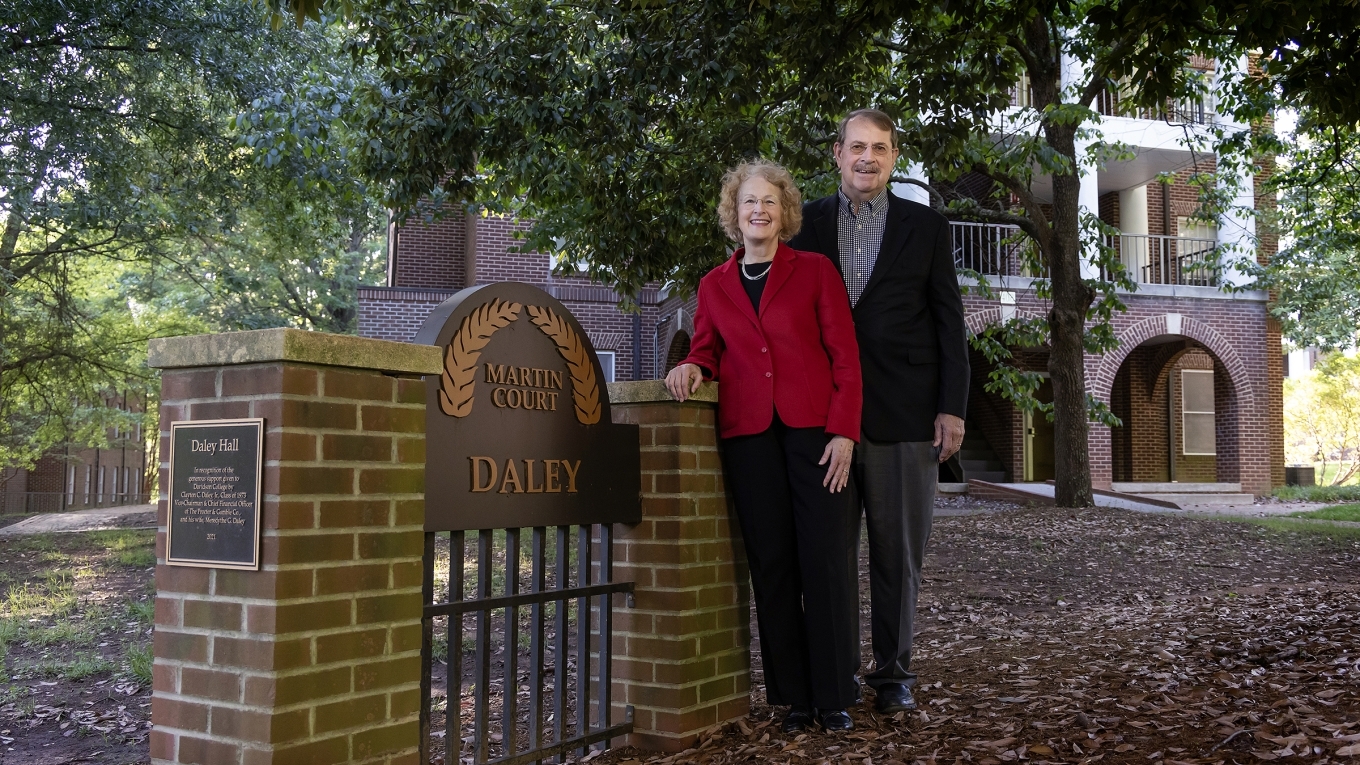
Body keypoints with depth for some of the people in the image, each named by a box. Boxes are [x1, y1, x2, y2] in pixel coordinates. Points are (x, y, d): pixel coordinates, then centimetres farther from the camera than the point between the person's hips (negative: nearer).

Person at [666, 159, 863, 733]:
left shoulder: (815, 270, 6)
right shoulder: (714, 286, 15)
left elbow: (845, 355, 2)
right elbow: (708, 349, 23)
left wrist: (843, 431, -8)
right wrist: (693, 367, -2)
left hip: (815, 430, -2)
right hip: (749, 436, 3)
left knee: (827, 561, -4)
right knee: (771, 566, 3)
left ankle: (834, 696, 6)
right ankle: (793, 697, 11)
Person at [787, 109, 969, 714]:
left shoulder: (926, 227, 8)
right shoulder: (807, 223, 11)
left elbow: (949, 322, 6)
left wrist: (952, 408, -2)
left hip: (905, 414, -1)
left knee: (898, 552, 6)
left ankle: (893, 673, 18)